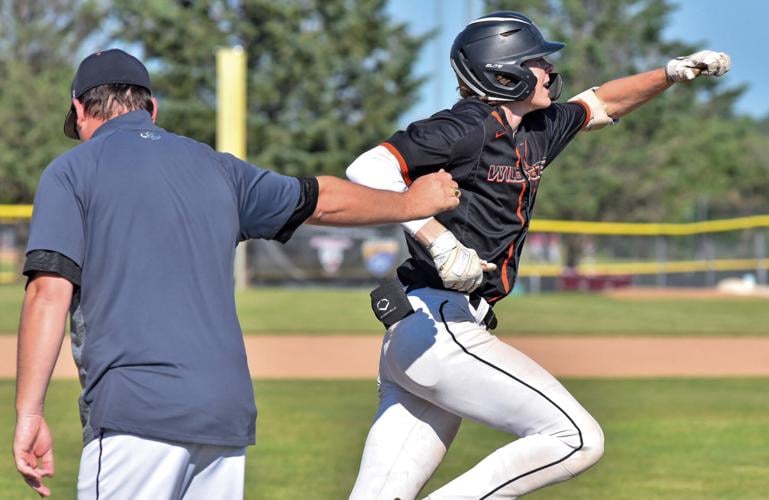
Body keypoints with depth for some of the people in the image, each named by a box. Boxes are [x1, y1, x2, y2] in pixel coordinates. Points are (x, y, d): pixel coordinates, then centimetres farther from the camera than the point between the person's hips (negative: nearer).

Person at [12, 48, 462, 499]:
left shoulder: (72, 171, 5)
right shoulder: (216, 168, 20)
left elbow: (50, 291, -7)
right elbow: (323, 199, 33)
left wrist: (29, 412, -10)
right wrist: (411, 203, 49)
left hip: (135, 408, -6)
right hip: (229, 408, 6)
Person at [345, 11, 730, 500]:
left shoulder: (537, 130, 17)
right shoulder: (466, 128, -10)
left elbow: (600, 105, 34)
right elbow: (368, 169, -20)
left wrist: (673, 72, 22)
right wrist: (440, 241, -27)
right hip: (438, 327, -9)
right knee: (577, 439, -8)